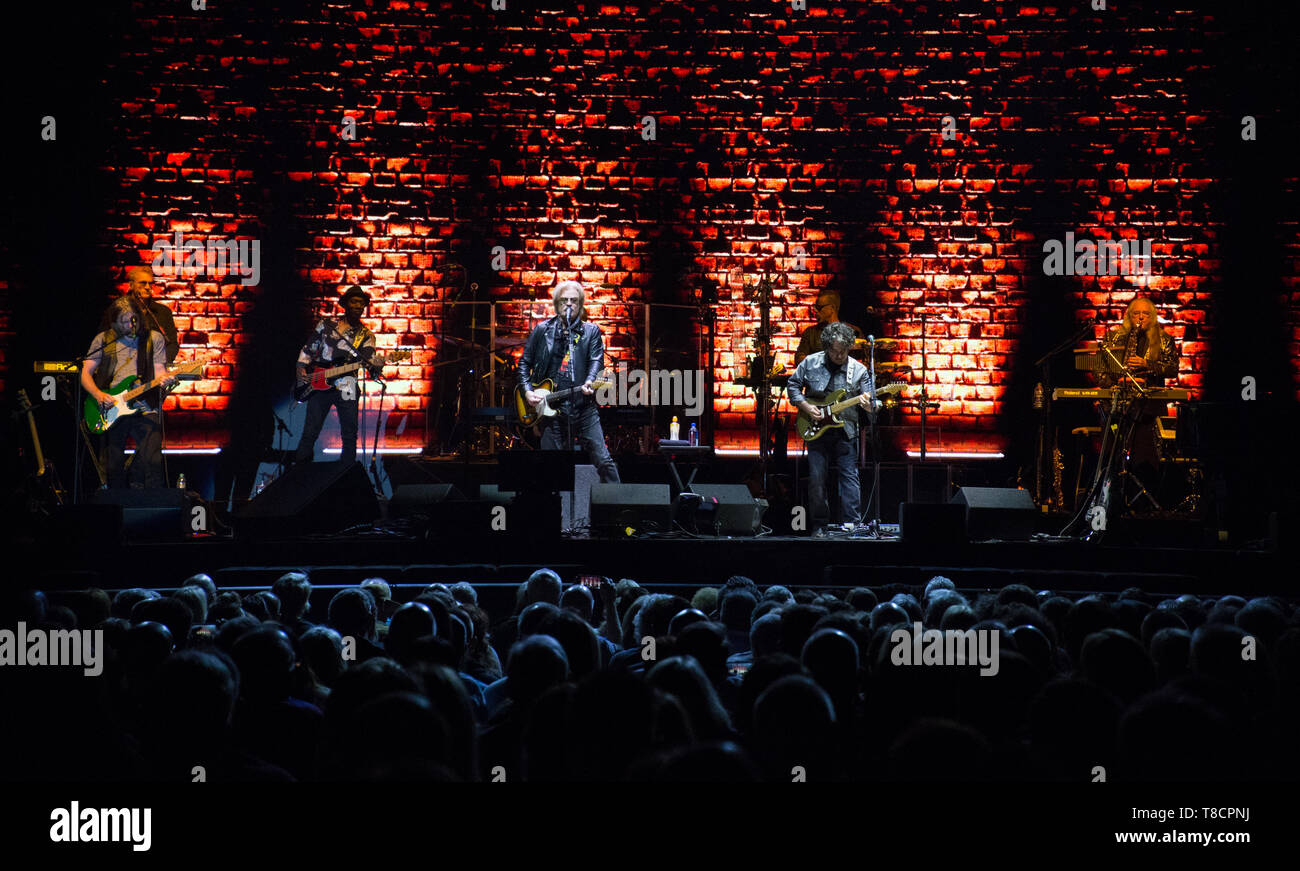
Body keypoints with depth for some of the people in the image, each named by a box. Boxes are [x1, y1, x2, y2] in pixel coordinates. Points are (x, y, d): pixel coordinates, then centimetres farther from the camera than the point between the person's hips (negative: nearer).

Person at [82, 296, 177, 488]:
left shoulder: (154, 338, 10)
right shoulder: (103, 340, 11)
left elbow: (159, 370, 3)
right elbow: (86, 373, 9)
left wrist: (165, 380, -21)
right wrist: (98, 395, -9)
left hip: (144, 408, -1)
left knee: (152, 461, -18)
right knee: (114, 467, -2)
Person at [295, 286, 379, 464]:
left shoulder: (366, 336, 8)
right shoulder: (326, 325, 10)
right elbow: (308, 349, 16)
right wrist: (301, 368, 2)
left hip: (346, 389, 0)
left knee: (350, 436, -1)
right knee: (310, 433, -2)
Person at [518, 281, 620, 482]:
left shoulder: (591, 331, 10)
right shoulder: (542, 330, 10)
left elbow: (596, 360, -2)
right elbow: (524, 362, 13)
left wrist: (590, 382, -22)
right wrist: (527, 391, 0)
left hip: (584, 407, -1)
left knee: (603, 460, -6)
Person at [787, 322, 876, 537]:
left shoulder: (859, 370, -2)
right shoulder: (810, 363, 0)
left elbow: (873, 404, -2)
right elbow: (792, 386, 9)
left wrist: (868, 404, -27)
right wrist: (806, 407, -5)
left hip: (845, 432, 0)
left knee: (849, 477, -5)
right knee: (816, 478, -2)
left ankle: (849, 525, -2)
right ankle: (819, 525, 9)